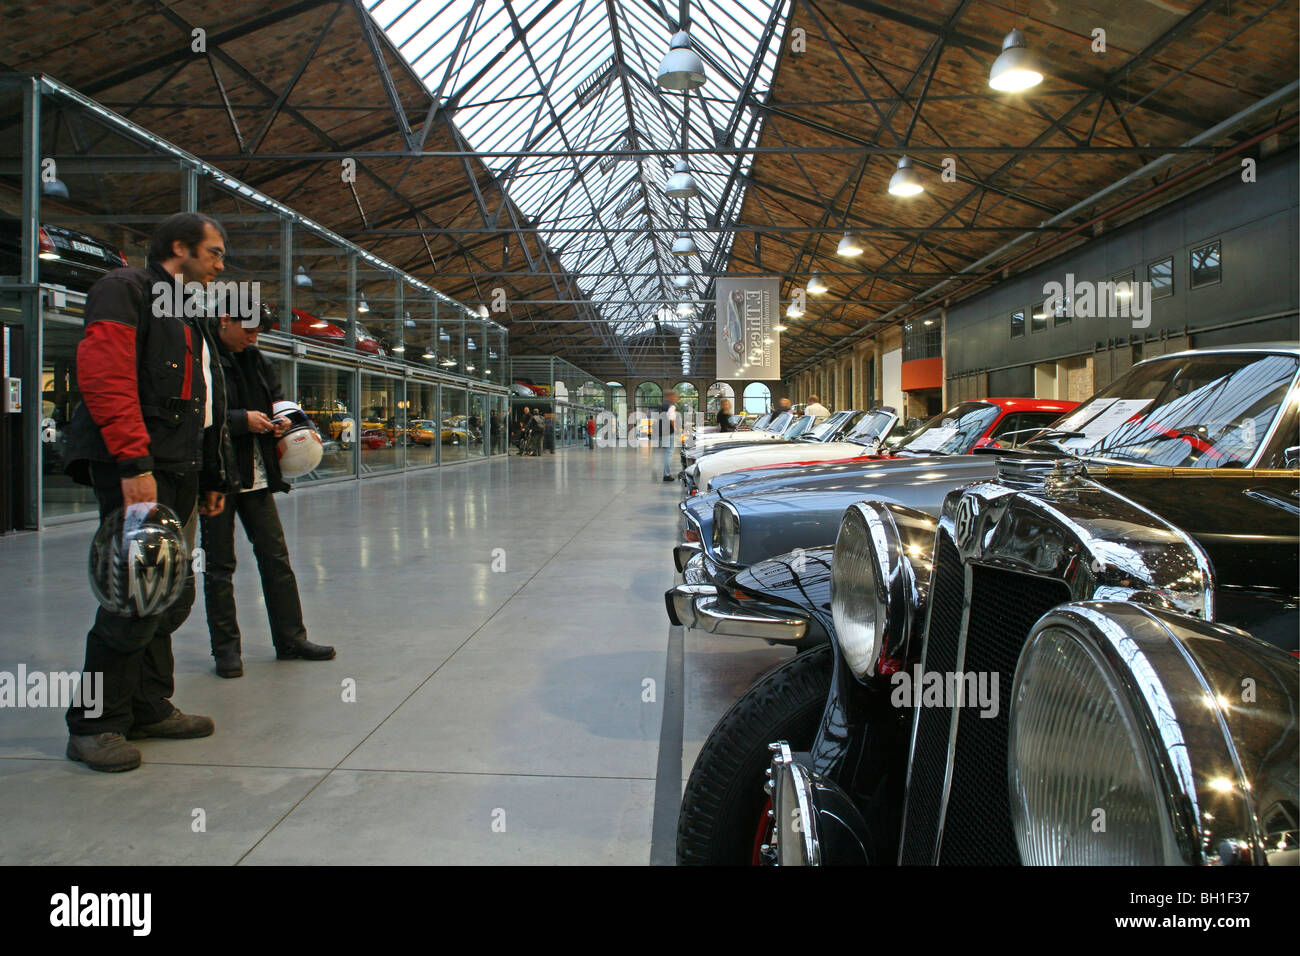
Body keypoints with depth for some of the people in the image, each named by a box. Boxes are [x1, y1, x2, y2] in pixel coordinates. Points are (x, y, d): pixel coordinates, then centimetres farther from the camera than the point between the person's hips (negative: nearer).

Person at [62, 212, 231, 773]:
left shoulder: (190, 320, 26)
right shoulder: (126, 291, -3)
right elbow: (104, 378, -16)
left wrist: (209, 479, 24)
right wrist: (133, 463, -23)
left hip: (179, 474, 10)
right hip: (137, 471, -9)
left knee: (173, 595, 11)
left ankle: (149, 707, 23)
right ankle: (94, 725, 2)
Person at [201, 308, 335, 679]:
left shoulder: (257, 360, 12)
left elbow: (277, 398, 25)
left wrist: (280, 421, 4)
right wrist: (242, 420, -18)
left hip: (255, 475, 6)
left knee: (276, 557, 7)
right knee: (219, 565, 3)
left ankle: (291, 639, 15)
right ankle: (225, 648, 12)